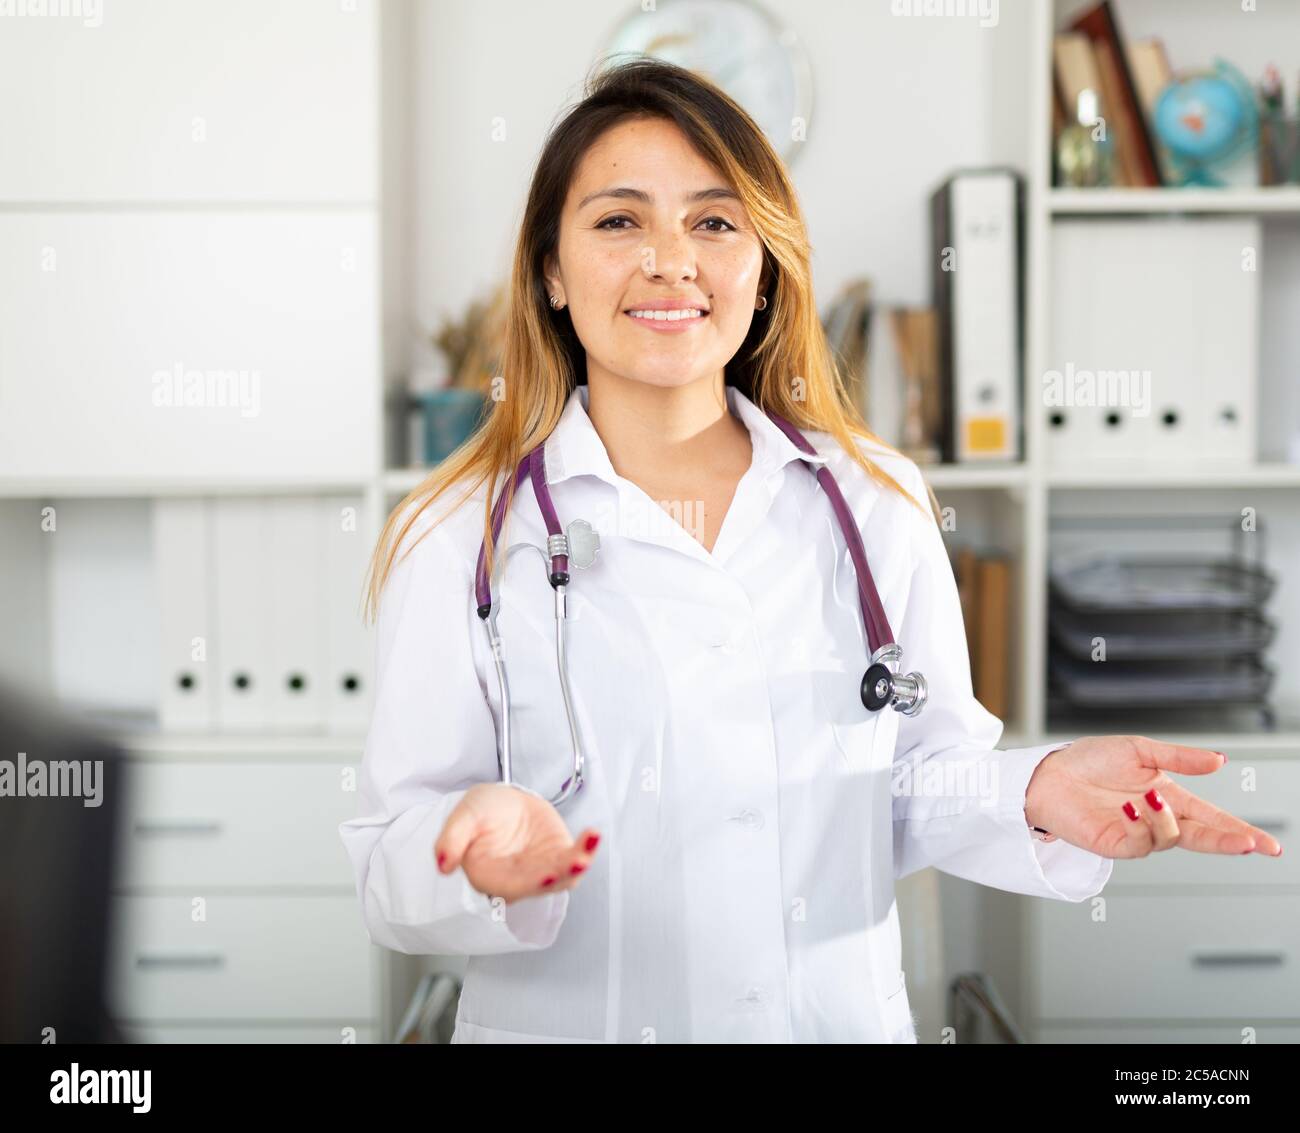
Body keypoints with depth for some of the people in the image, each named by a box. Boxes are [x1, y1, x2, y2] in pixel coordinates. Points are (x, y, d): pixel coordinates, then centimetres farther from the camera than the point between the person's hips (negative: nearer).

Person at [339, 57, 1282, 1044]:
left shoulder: (879, 505, -3)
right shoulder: (459, 539, -11)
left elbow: (919, 782, 1)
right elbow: (393, 871, -13)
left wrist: (1034, 795, -17)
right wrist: (478, 845, -32)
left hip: (848, 1017, 3)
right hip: (573, 1020, -2)